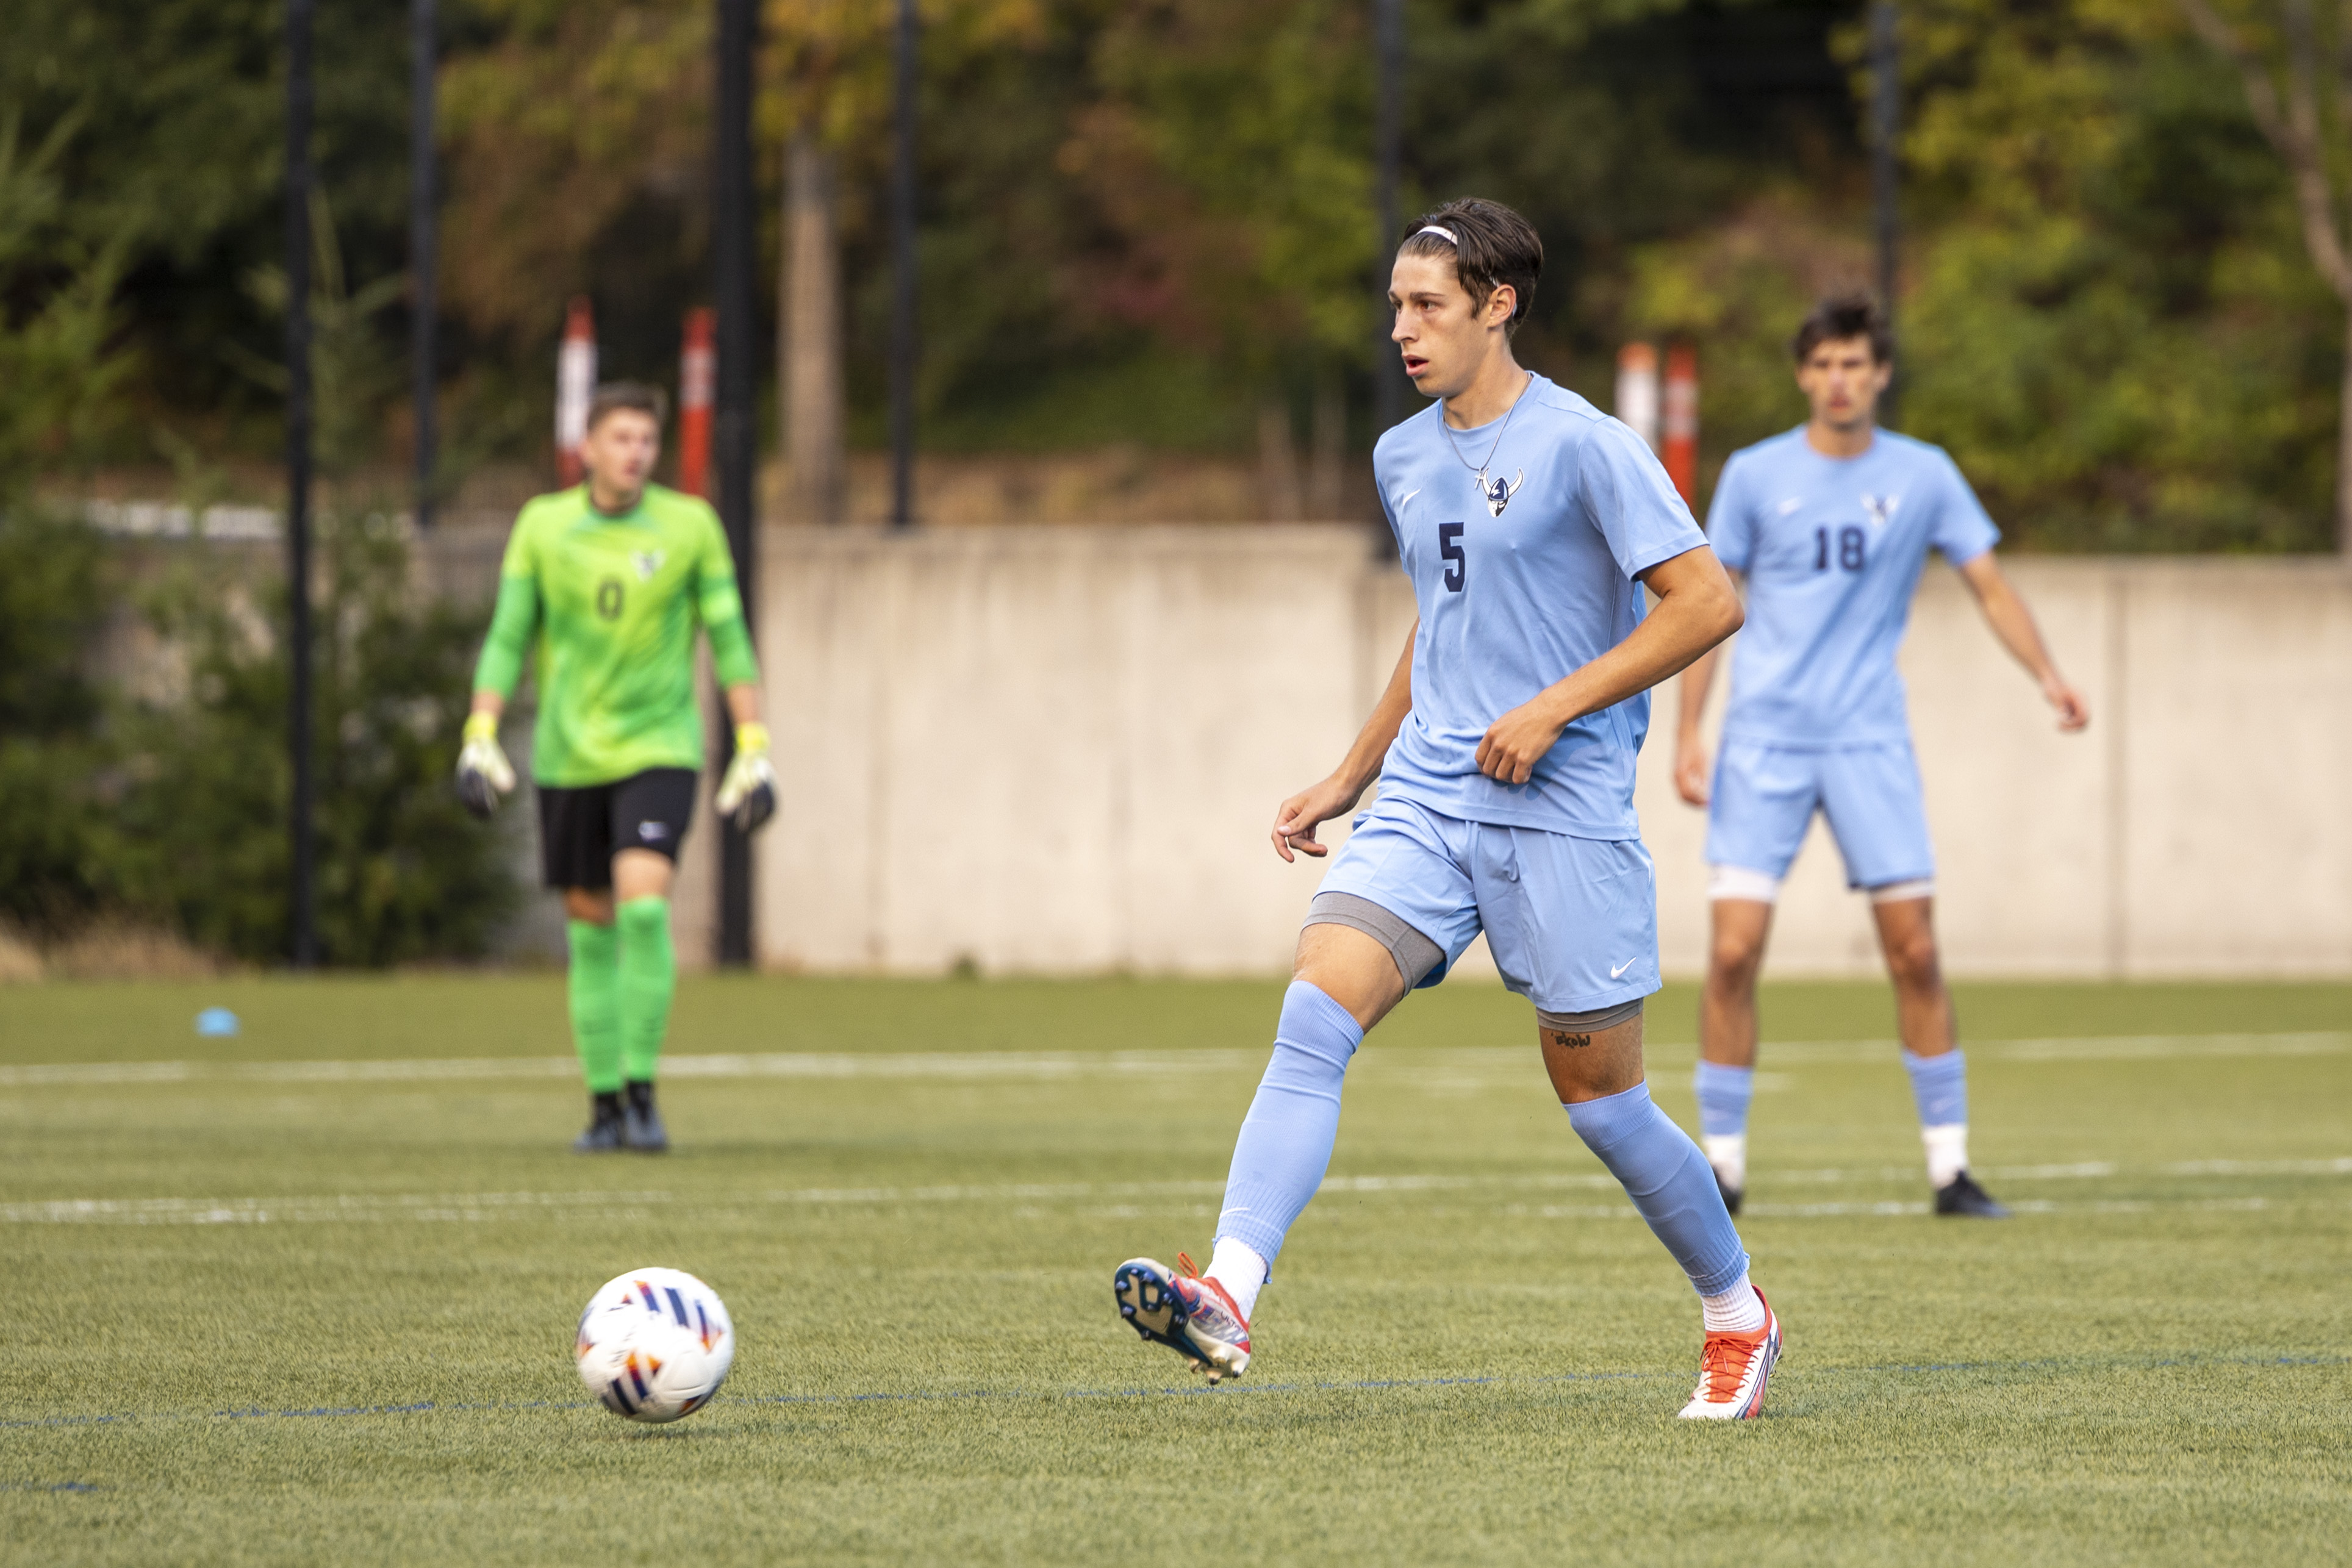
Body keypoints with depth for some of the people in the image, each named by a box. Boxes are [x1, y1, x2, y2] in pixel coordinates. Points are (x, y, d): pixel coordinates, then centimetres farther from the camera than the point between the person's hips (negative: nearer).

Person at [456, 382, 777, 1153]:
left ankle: (643, 1091, -11)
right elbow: (506, 638, 4)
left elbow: (729, 639, 2)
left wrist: (753, 753, -2)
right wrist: (480, 740, -5)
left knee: (643, 901, -21)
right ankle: (604, 1105, 17)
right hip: (569, 756, 2)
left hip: (659, 749, -2)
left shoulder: (690, 526, -3)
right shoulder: (542, 526, 1)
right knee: (590, 926, 6)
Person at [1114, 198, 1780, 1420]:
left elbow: (1708, 602, -12)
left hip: (1564, 814, -6)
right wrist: (1349, 780, 24)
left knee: (1600, 1102, 2)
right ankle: (1226, 1299, -29)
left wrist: (1555, 708, -16)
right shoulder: (1404, 459, 14)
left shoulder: (1581, 446, -9)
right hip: (1425, 802, 6)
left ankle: (1738, 1317, 25)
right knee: (1313, 1016, -17)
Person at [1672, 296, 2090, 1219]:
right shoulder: (1756, 476, 3)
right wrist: (1688, 733, 0)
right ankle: (1722, 1165, 1)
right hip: (1764, 738, -1)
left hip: (1870, 739, 1)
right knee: (1736, 949, -9)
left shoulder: (1922, 477, 4)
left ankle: (1949, 1164, 3)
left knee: (1914, 948, -6)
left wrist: (2048, 676, -11)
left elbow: (1990, 586, 6)